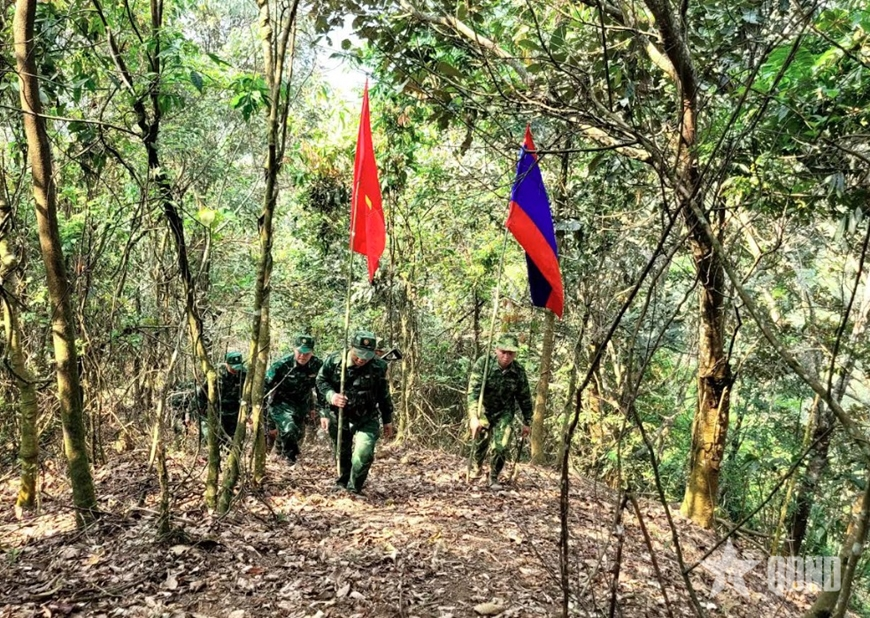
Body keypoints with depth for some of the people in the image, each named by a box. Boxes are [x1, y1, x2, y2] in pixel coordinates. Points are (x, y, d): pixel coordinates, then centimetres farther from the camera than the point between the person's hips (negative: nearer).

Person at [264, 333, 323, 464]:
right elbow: (265, 386, -19)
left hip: (301, 406, 5)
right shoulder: (281, 364, -24)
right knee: (289, 430, -28)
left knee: (298, 436, 14)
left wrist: (314, 406, 14)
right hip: (281, 404, -5)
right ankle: (291, 461, -4)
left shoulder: (317, 365, -12)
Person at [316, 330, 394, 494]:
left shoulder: (378, 367, -12)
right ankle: (342, 484, 40)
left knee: (363, 454, -18)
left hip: (366, 420, -1)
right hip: (339, 417, 1)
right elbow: (321, 381, -1)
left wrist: (387, 420, 7)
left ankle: (353, 490, 1)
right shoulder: (333, 361, -13)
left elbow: (384, 396, 0)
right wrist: (331, 396, -20)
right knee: (342, 454, 15)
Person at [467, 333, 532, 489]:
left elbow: (525, 398, 2)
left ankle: (494, 478, 18)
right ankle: (476, 467, 10)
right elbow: (473, 391, -30)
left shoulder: (518, 371, -13)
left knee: (500, 446, -7)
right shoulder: (483, 363, -24)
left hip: (504, 412, 2)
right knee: (481, 438, -20)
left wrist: (527, 422, 7)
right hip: (482, 409, -2)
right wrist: (474, 417, -41)